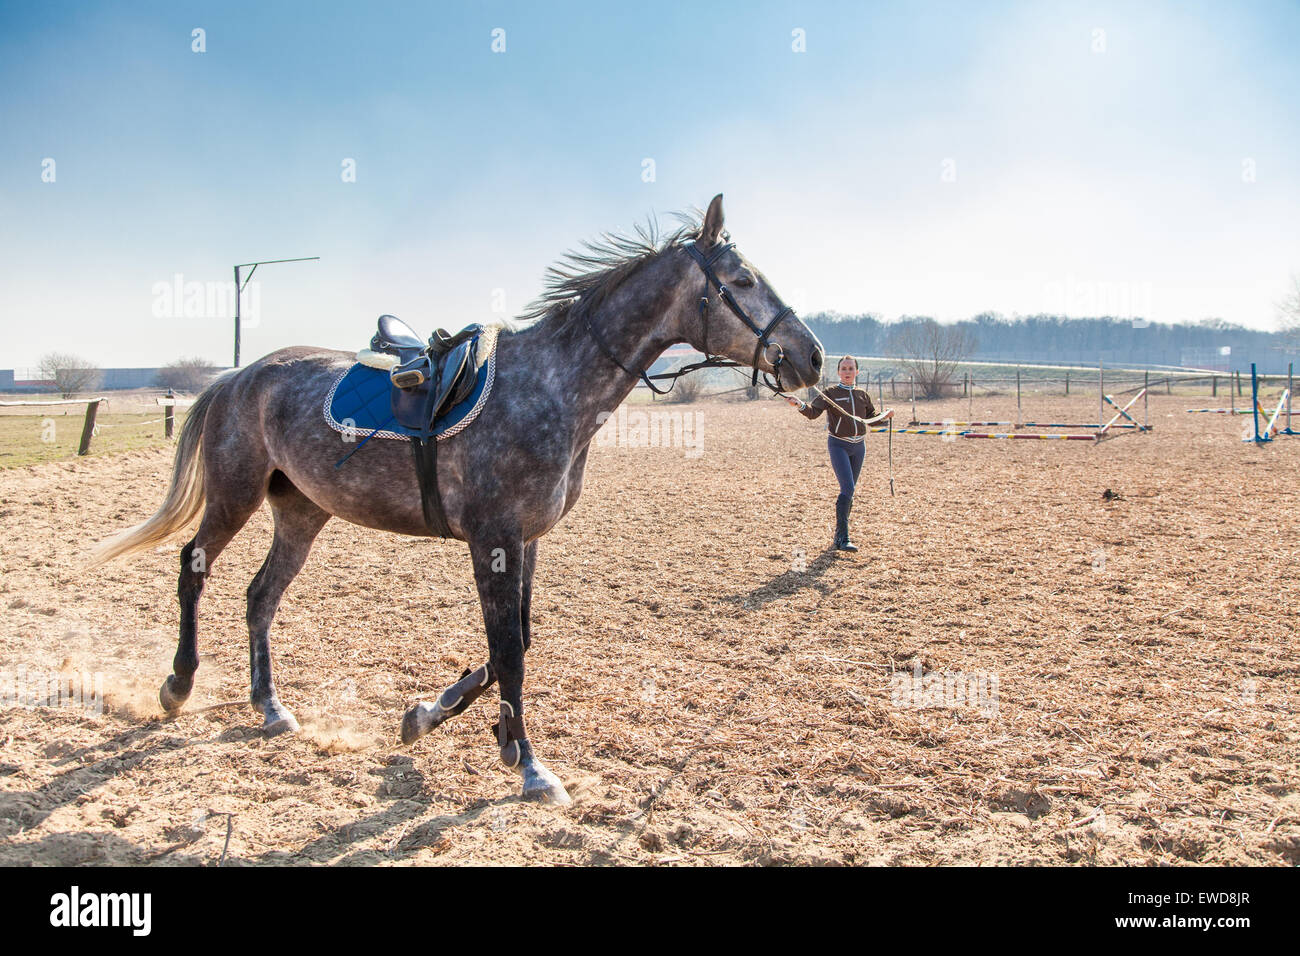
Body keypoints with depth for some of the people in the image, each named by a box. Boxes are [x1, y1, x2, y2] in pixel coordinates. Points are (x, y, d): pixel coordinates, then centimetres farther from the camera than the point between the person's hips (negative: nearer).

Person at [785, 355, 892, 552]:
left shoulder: (862, 394, 10)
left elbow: (872, 418, 20)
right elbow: (813, 412, -17)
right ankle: (843, 539, -16)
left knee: (849, 491, 10)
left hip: (858, 446, 5)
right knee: (847, 488, -17)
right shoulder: (830, 393, -5)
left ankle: (838, 536, 21)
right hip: (838, 445, -5)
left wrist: (886, 415, 3)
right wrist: (800, 404, -36)